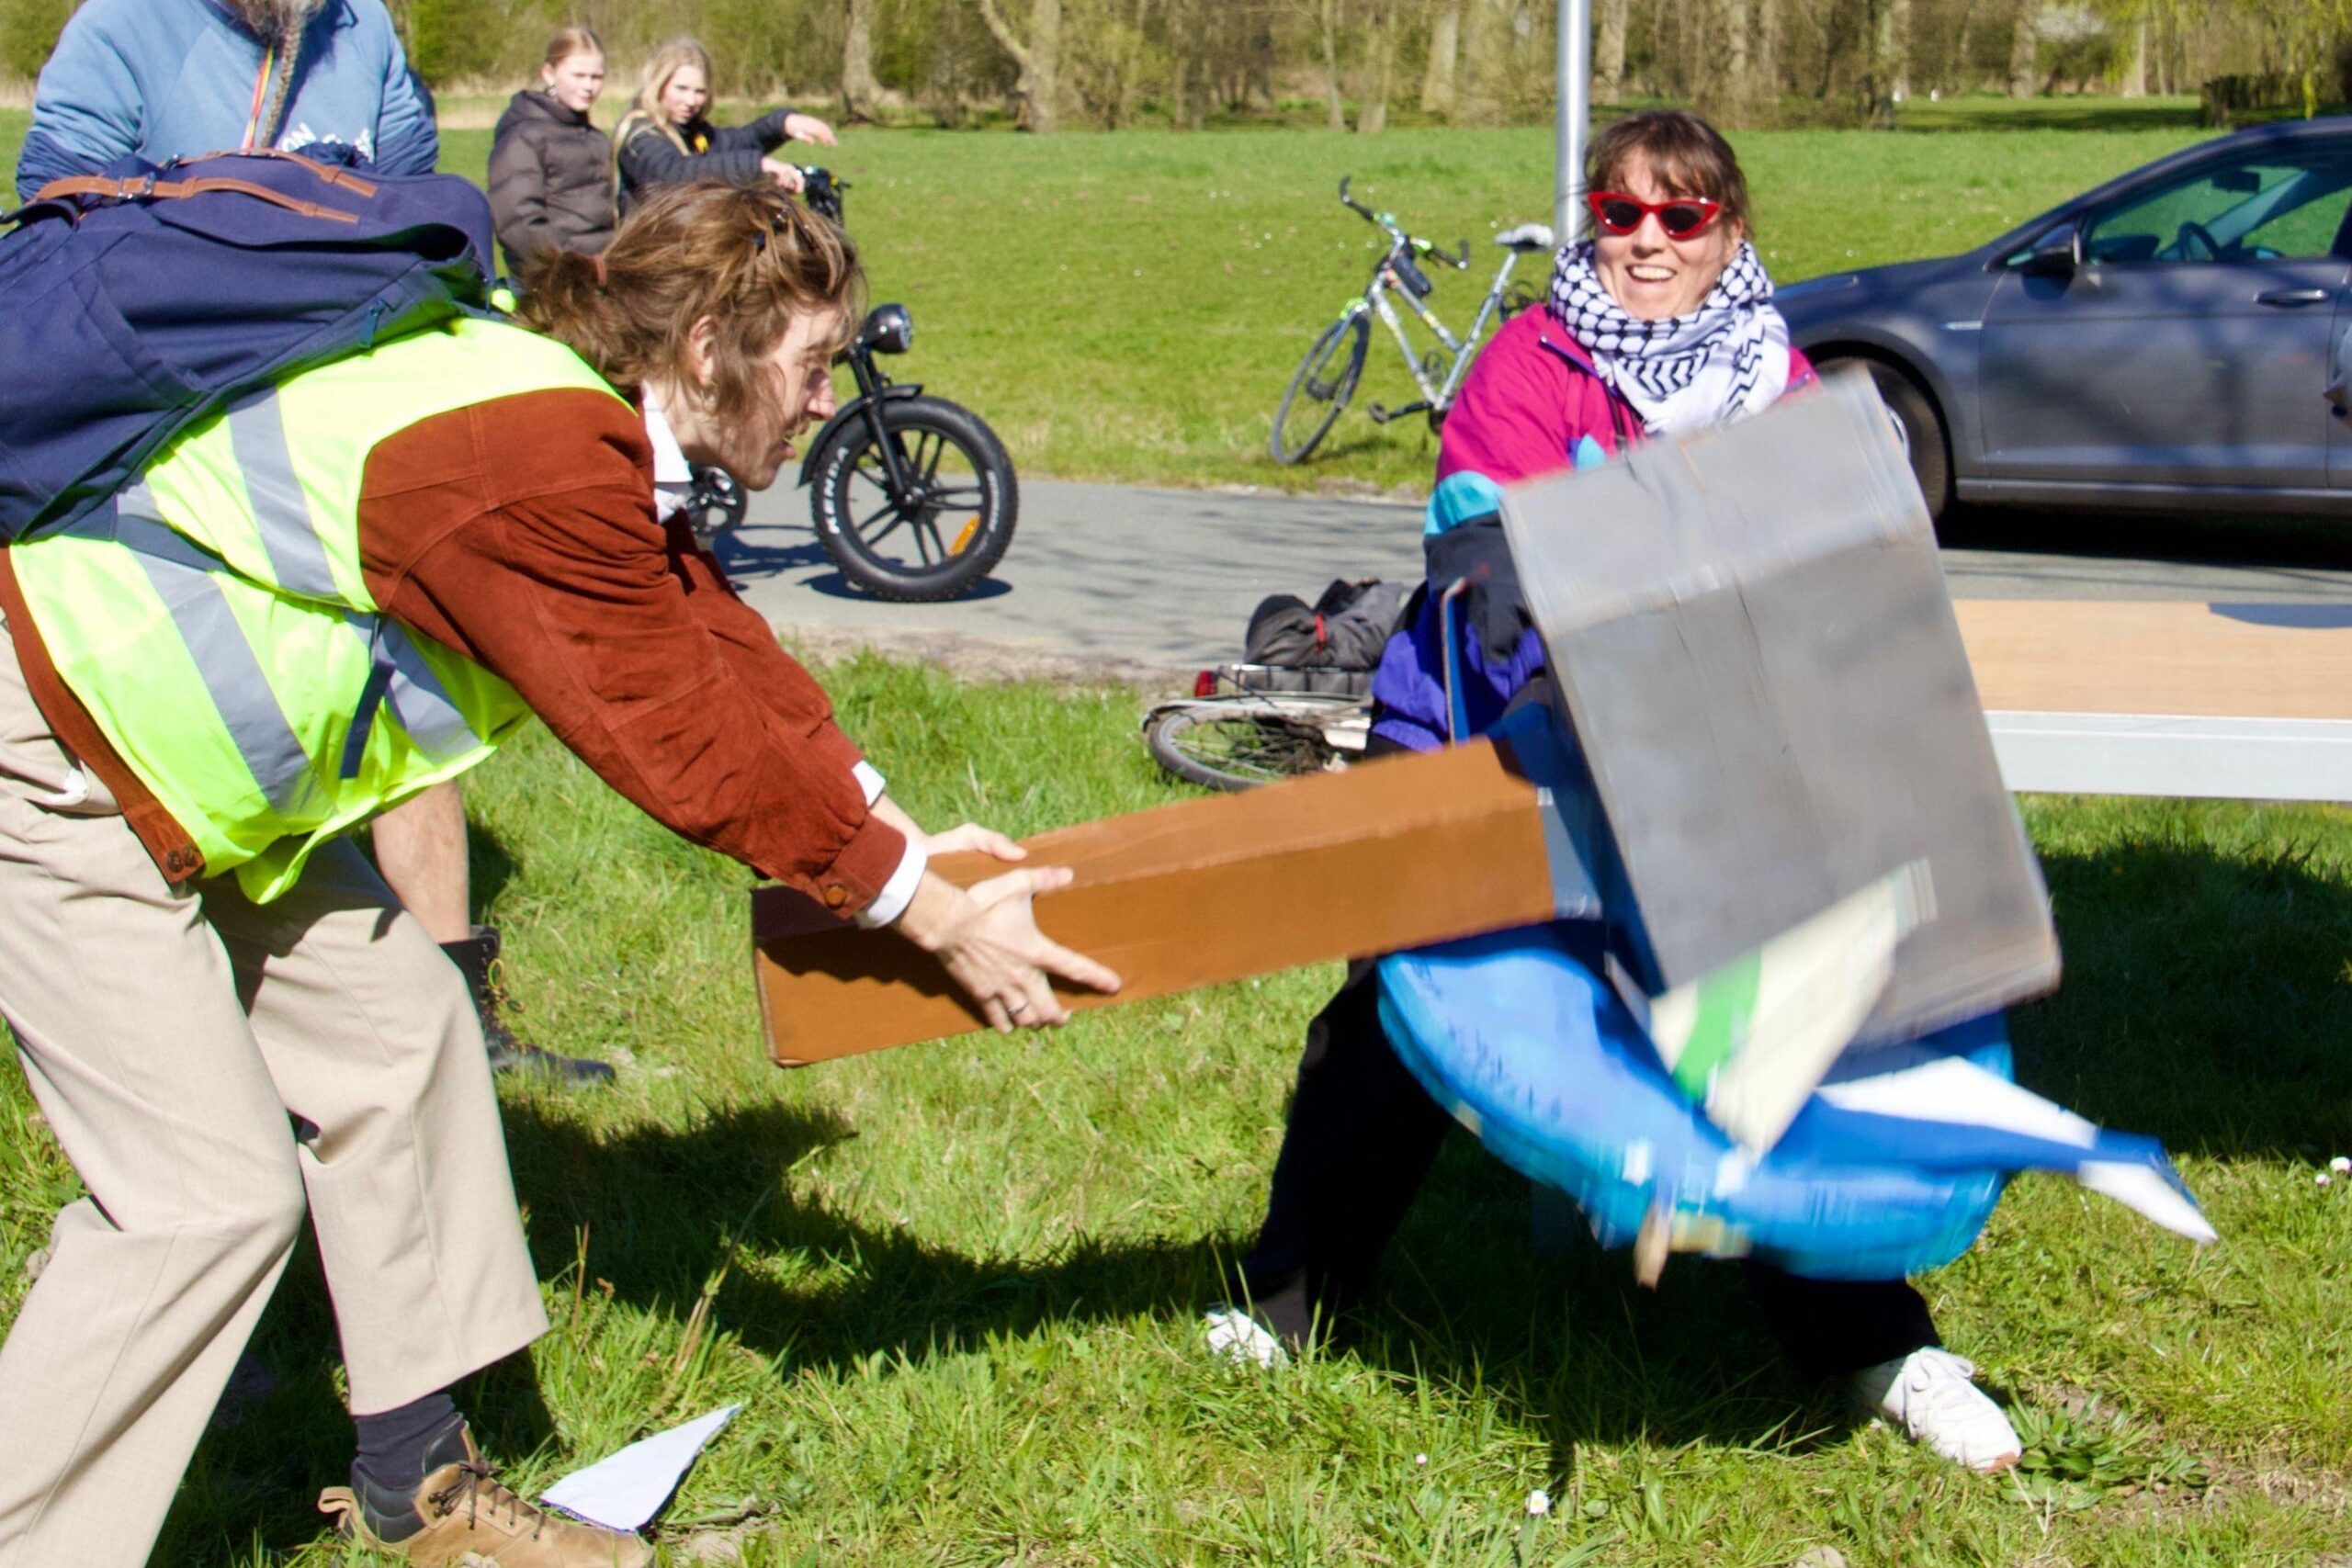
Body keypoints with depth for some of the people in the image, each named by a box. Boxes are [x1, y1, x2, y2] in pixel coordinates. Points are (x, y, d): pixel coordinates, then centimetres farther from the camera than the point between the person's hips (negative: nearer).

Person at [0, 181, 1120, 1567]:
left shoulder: (590, 426, 4)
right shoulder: (538, 465, -27)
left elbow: (724, 649, 8)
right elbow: (686, 740, -23)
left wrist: (900, 834, 5)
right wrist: (935, 918, -15)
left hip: (180, 751, 11)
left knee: (395, 1030, 12)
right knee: (216, 1193, -11)